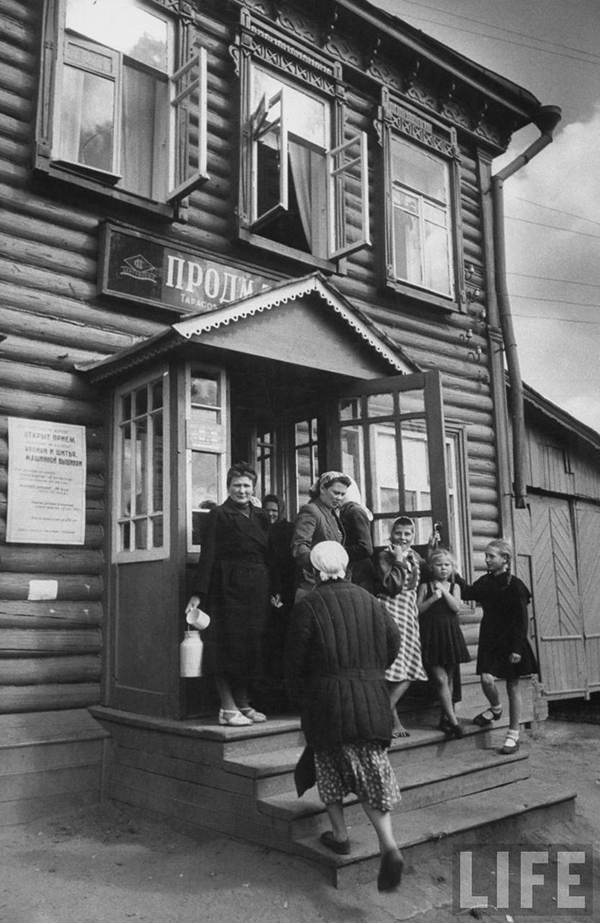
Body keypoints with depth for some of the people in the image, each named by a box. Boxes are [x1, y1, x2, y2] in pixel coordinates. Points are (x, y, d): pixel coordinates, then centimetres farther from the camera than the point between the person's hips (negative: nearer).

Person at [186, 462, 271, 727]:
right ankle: (228, 708, 3)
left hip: (258, 591, 6)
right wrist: (199, 593, -15)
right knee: (228, 643, -3)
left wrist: (274, 591, 9)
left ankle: (243, 703, 19)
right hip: (228, 588, -6)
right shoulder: (219, 514, -2)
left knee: (251, 644, 9)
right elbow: (208, 554, -8)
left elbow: (268, 555, 15)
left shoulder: (261, 516, 15)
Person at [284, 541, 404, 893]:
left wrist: (299, 692, 11)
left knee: (331, 767, 18)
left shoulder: (308, 606, -10)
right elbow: (393, 639, 9)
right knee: (373, 773, 7)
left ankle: (340, 834, 26)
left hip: (326, 700, -3)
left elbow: (295, 658, -6)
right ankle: (389, 845, -6)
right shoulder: (367, 599, 3)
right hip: (372, 700, 3)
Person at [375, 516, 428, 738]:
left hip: (409, 613, 8)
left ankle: (385, 716, 13)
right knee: (392, 671, -10)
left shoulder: (413, 555, 16)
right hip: (391, 611, -8)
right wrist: (399, 560, -15)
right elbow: (393, 586, -17)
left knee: (408, 673, 5)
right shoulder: (384, 555, -7)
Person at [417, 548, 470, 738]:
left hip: (450, 634, 3)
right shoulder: (425, 586, 1)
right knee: (440, 679, -10)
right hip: (431, 635, -3)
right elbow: (417, 609, -6)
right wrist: (433, 598, -17)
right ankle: (453, 720, -6)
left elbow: (456, 607, -7)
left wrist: (444, 591, -13)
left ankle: (445, 718, 21)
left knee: (449, 679, 10)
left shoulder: (454, 586, 8)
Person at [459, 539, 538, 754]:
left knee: (513, 687, 6)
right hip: (489, 639, 4)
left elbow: (522, 620, -13)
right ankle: (495, 708, 24)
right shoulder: (485, 582, 4)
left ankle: (513, 735, 16)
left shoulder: (514, 585, -13)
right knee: (487, 679, -10)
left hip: (510, 641, -4)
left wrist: (517, 648, -16)